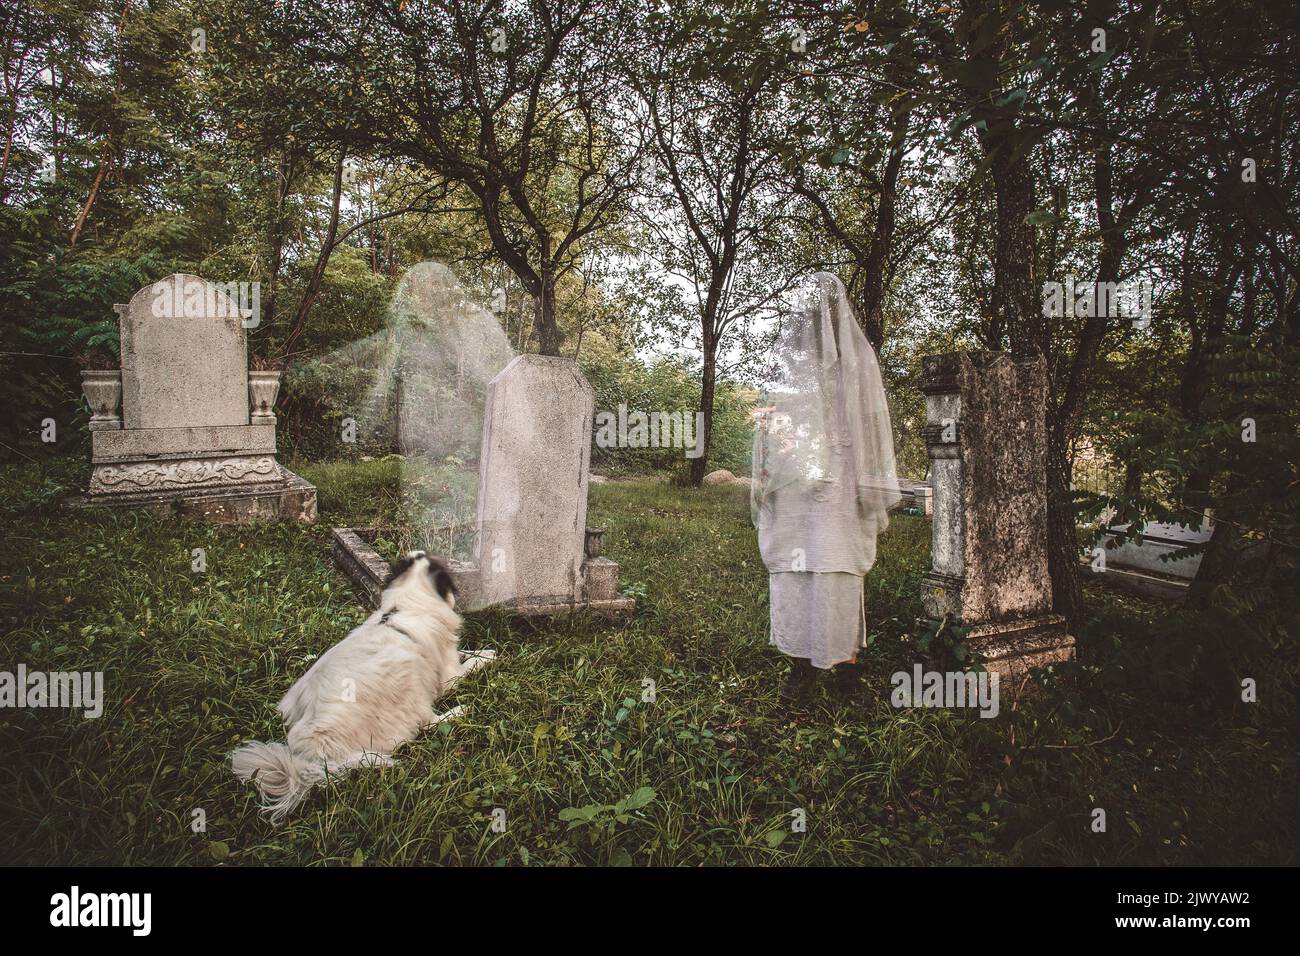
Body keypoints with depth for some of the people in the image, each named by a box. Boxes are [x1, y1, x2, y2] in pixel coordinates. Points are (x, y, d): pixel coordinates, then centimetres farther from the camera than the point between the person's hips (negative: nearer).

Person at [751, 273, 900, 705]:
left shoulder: (857, 357, 11)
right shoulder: (788, 353, 15)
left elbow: (871, 419, 6)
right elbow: (770, 419, 14)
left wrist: (871, 488, -2)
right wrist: (765, 476, 5)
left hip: (840, 481, -1)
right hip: (793, 479, 2)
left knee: (839, 570, -6)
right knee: (791, 568, -2)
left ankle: (847, 662, 4)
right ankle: (802, 664, 7)